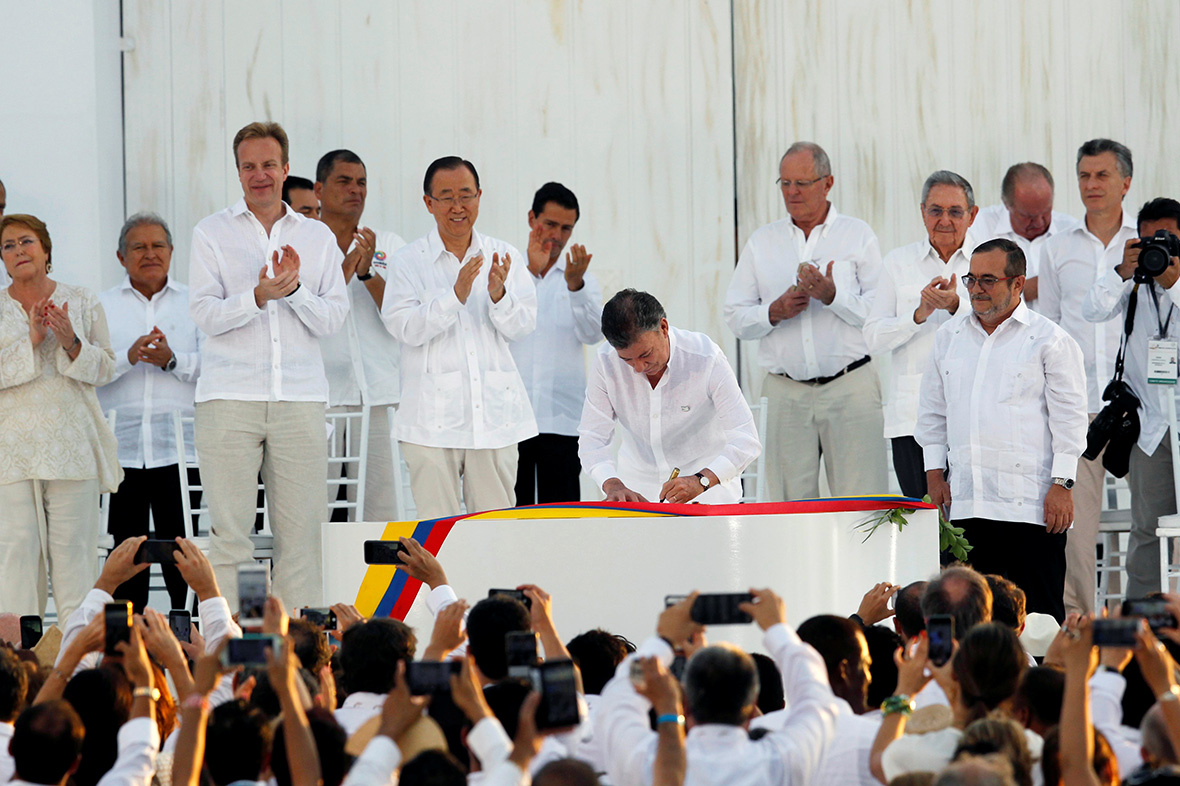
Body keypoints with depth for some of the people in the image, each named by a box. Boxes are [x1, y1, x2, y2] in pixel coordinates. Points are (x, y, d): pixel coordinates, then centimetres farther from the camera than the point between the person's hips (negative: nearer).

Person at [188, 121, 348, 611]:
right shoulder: (212, 233, 8)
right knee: (229, 533, -5)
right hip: (230, 399, -2)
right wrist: (257, 297, -19)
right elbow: (204, 314, -3)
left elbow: (332, 320, 7)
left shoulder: (318, 237, 14)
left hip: (300, 399, 2)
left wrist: (295, 289, -11)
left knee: (302, 530, 0)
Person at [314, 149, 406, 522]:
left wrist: (368, 273, -11)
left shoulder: (390, 246, 14)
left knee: (379, 503, -2)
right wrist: (342, 273, -14)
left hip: (376, 394, 2)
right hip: (316, 396, -2)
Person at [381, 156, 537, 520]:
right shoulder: (408, 261, 4)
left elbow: (523, 325, 4)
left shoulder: (503, 256, 11)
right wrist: (455, 296, -21)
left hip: (495, 414, 2)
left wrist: (499, 296, -16)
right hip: (433, 418, -2)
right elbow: (405, 326, -9)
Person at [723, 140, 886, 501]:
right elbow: (736, 317, 10)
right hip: (786, 392, 3)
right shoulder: (762, 242, 13)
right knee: (789, 499, 0)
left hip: (849, 388, -2)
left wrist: (833, 296, -15)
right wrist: (774, 312, -8)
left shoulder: (858, 235, 6)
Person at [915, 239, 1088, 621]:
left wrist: (1061, 484, -8)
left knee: (1038, 614, -6)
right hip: (965, 503, 5)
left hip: (1030, 503, -5)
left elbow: (1069, 417, -2)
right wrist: (934, 474, 12)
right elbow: (933, 410, 21)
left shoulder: (1049, 339, 1)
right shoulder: (949, 336, 16)